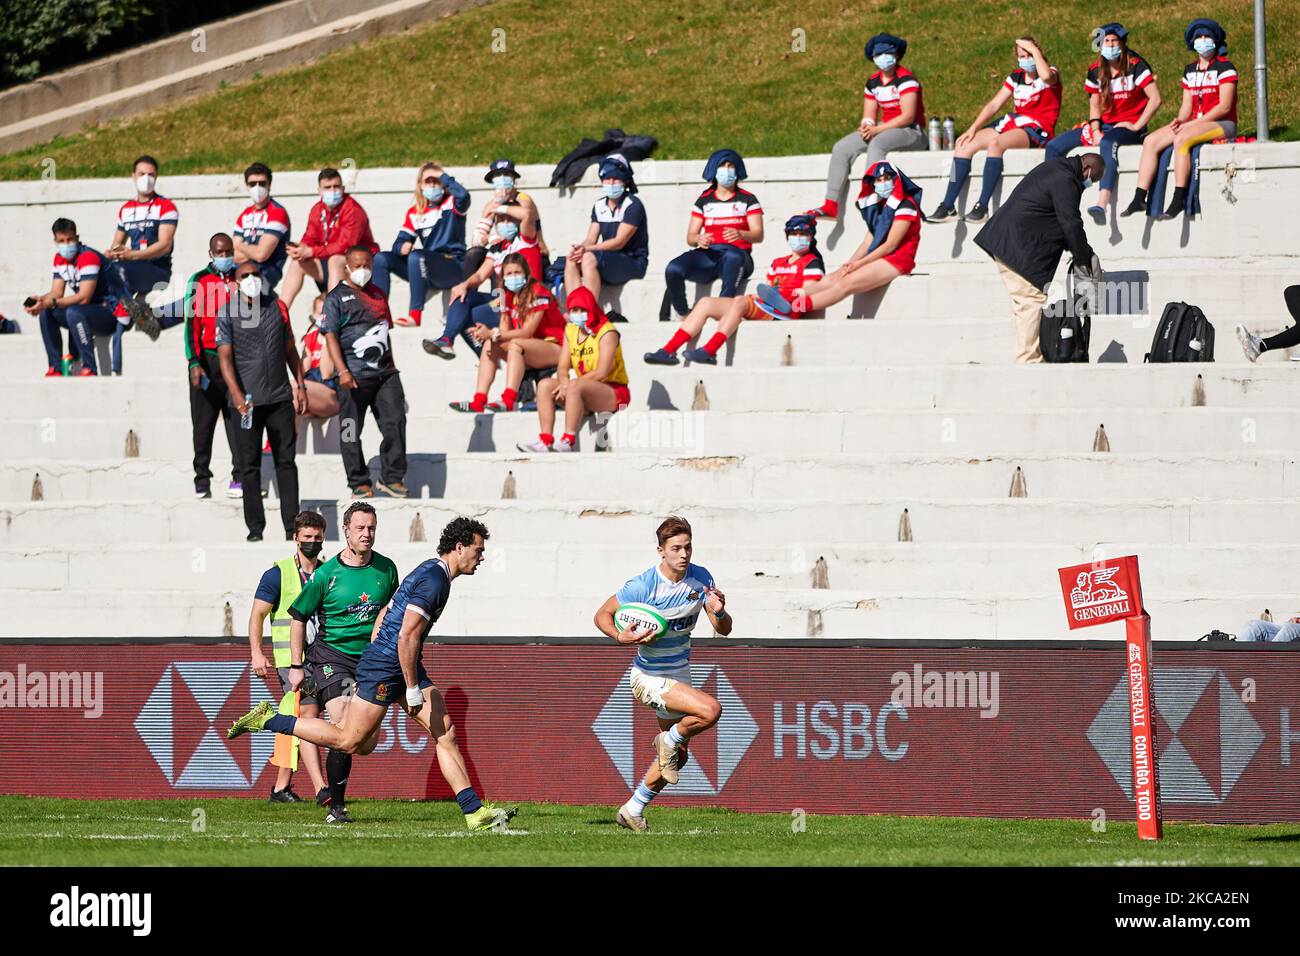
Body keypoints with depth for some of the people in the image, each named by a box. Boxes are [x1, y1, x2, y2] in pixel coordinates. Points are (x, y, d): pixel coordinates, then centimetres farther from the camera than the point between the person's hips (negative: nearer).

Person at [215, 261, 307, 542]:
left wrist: (300, 385, 11)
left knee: (286, 461, 2)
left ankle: (292, 526, 5)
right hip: (248, 401, -3)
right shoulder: (227, 313, -1)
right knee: (249, 466, 1)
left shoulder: (277, 306, 10)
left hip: (280, 397, 3)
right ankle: (255, 528, 6)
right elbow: (225, 358, -7)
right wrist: (237, 395, -19)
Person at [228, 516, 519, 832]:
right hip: (385, 667, -11)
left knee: (445, 732, 2)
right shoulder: (434, 580, -18)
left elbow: (384, 615, 23)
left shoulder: (431, 573, 16)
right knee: (348, 741, -5)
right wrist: (413, 690, -21)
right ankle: (267, 720, 4)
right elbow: (407, 636, -24)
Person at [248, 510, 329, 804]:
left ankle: (281, 787, 19)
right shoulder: (277, 574, -2)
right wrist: (257, 653, -14)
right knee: (307, 716, -16)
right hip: (290, 659, -6)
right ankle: (320, 788, -24)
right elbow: (257, 615, -3)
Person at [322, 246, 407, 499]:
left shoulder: (377, 294, 18)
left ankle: (392, 477, 4)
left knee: (395, 421, -4)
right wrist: (342, 371, -18)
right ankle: (359, 483, 8)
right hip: (355, 376, -5)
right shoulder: (337, 297, -1)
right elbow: (330, 335, -8)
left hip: (385, 373, 5)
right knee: (351, 431, 0)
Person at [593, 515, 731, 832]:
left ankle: (633, 810, 28)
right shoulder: (642, 586, -21)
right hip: (650, 676, -7)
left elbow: (724, 630, -4)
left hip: (679, 672, 7)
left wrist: (719, 612, -28)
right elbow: (602, 615, -10)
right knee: (710, 710, -27)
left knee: (677, 757, 14)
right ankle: (669, 740, 1)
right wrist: (621, 637, -30)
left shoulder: (701, 579, -6)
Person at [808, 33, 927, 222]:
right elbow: (869, 116, 14)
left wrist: (877, 129, -22)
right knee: (842, 148, -8)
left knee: (876, 144, -37)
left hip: (911, 132, -8)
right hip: (883, 131, 8)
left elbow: (908, 116, -19)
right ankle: (831, 205, -14)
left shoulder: (905, 79, -11)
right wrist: (866, 127, -12)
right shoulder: (873, 82, 12)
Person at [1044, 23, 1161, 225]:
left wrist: (1137, 126, -17)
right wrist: (1095, 130, -2)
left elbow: (1155, 99, -14)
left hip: (1129, 127, -7)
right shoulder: (1096, 71, 9)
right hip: (1105, 125, 7)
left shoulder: (1135, 66, -8)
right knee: (1054, 147, -6)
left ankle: (1102, 202, -58)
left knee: (1108, 142, -42)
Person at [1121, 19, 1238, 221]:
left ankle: (1178, 201, -37)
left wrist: (1192, 123, -17)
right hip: (1195, 124, 7)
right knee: (1150, 141, -10)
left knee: (1181, 140, -35)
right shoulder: (1190, 70, 17)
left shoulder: (1224, 67, -5)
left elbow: (1224, 106, -12)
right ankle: (1139, 199, -17)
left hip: (1222, 125, -7)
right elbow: (1187, 106, 16)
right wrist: (1180, 120, -8)